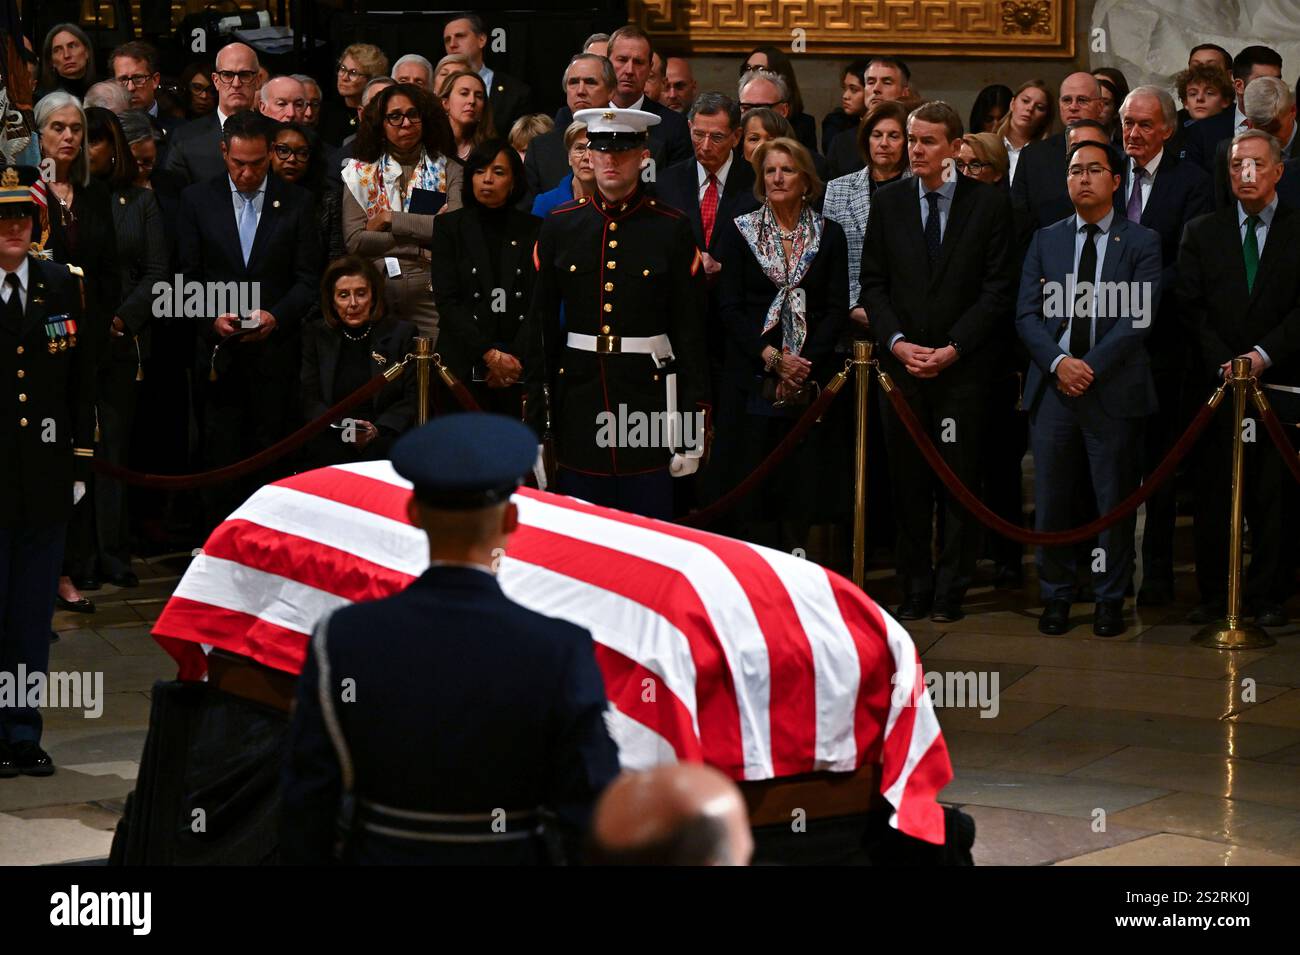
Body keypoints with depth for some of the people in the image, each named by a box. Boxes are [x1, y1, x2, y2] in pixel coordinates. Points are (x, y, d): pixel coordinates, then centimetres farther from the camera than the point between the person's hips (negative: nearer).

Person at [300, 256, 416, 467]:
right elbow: (310, 400, 8)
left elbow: (413, 400, 4)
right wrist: (342, 428, -13)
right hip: (331, 440, 0)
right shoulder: (315, 335, 16)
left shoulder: (401, 333, 11)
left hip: (384, 438, 0)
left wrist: (377, 430, -14)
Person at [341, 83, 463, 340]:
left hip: (431, 297, 0)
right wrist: (425, 234, -8)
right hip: (374, 297, 1)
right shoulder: (361, 172, 7)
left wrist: (391, 219, -8)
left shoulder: (449, 171, 6)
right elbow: (355, 241, -4)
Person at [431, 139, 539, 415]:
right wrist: (489, 354, -10)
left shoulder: (533, 230, 9)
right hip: (465, 368, -1)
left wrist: (514, 357, -8)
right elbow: (447, 301, -1)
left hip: (520, 368, 1)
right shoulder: (450, 227, 8)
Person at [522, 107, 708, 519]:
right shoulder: (559, 226, 5)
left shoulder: (672, 229, -1)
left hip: (648, 390, -2)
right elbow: (540, 323, 8)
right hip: (578, 393, 2)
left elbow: (691, 330, -1)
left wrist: (692, 428, -5)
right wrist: (535, 413, 4)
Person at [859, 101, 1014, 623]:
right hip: (902, 361, 2)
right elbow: (873, 282, 8)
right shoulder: (888, 200, 8)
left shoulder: (989, 202, 0)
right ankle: (915, 586, 11)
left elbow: (997, 287, -2)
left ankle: (950, 590, 8)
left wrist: (953, 349, -10)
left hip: (963, 364, -2)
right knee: (907, 480, 3)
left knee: (959, 480, 1)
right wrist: (897, 342, -6)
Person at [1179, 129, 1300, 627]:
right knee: (1213, 493, 1)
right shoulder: (1201, 232, 11)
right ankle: (1214, 593, 7)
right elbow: (1191, 307, 4)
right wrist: (1223, 362, -8)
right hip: (1217, 381, 1)